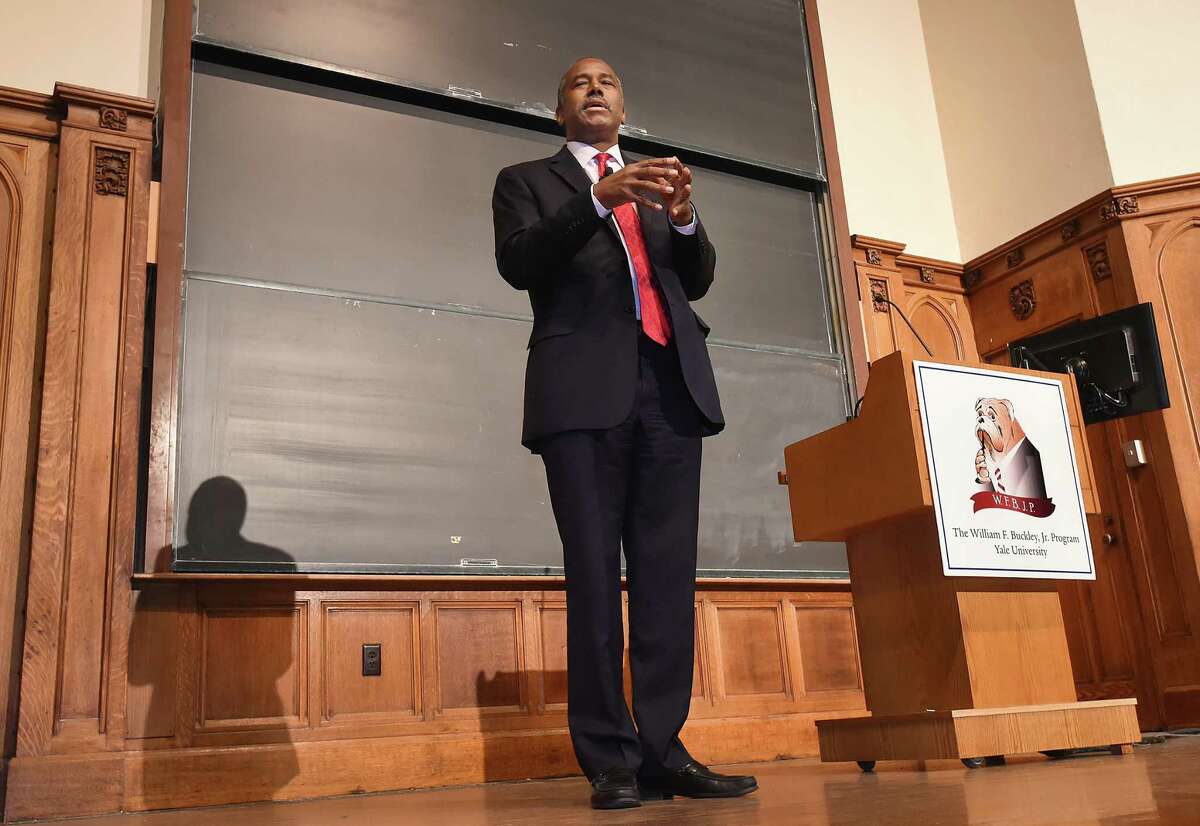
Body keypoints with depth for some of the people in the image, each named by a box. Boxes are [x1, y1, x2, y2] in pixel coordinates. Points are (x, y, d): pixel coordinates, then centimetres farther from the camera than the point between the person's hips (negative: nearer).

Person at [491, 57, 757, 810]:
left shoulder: (659, 184, 27)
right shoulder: (528, 181, 17)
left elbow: (699, 279, 17)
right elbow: (518, 263, -1)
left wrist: (684, 215, -4)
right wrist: (601, 199, -13)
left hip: (671, 384, 4)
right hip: (584, 386, -3)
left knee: (669, 573, -3)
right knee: (594, 574, -4)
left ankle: (663, 751, 0)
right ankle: (611, 760, -1)